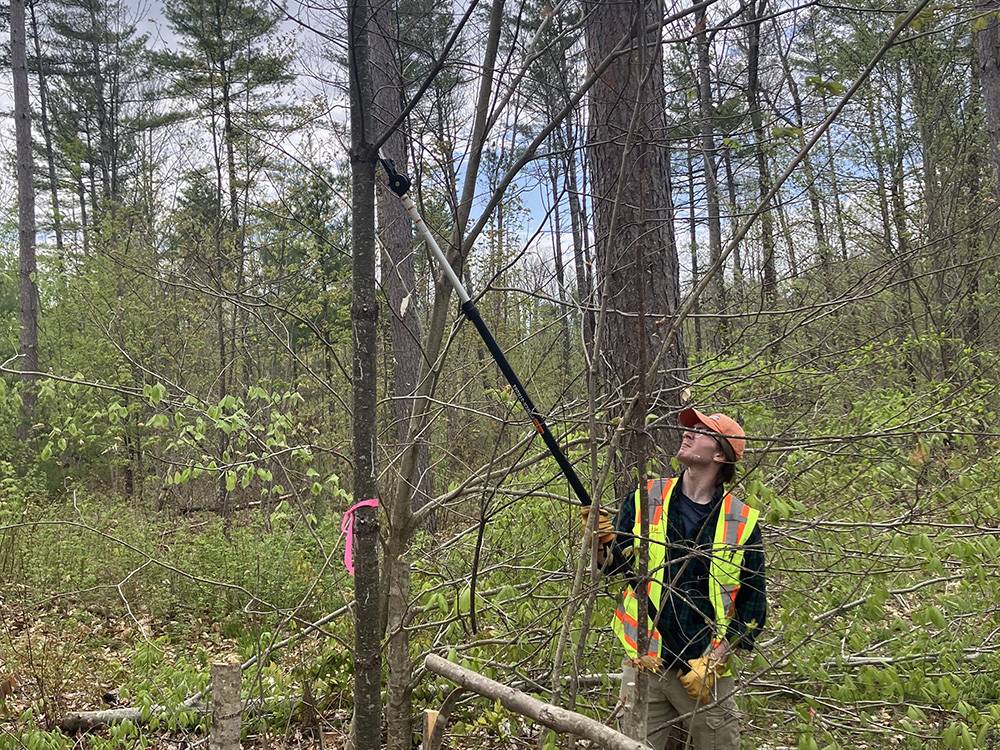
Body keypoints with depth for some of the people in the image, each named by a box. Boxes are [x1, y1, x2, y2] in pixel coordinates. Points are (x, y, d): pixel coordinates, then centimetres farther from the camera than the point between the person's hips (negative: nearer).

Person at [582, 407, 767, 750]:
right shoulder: (645, 500, 1)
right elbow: (619, 565, 5)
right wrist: (605, 543, -17)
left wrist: (712, 661, -7)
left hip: (707, 675, -1)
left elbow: (753, 606, 1)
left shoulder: (743, 523, -2)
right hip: (645, 666, 1)